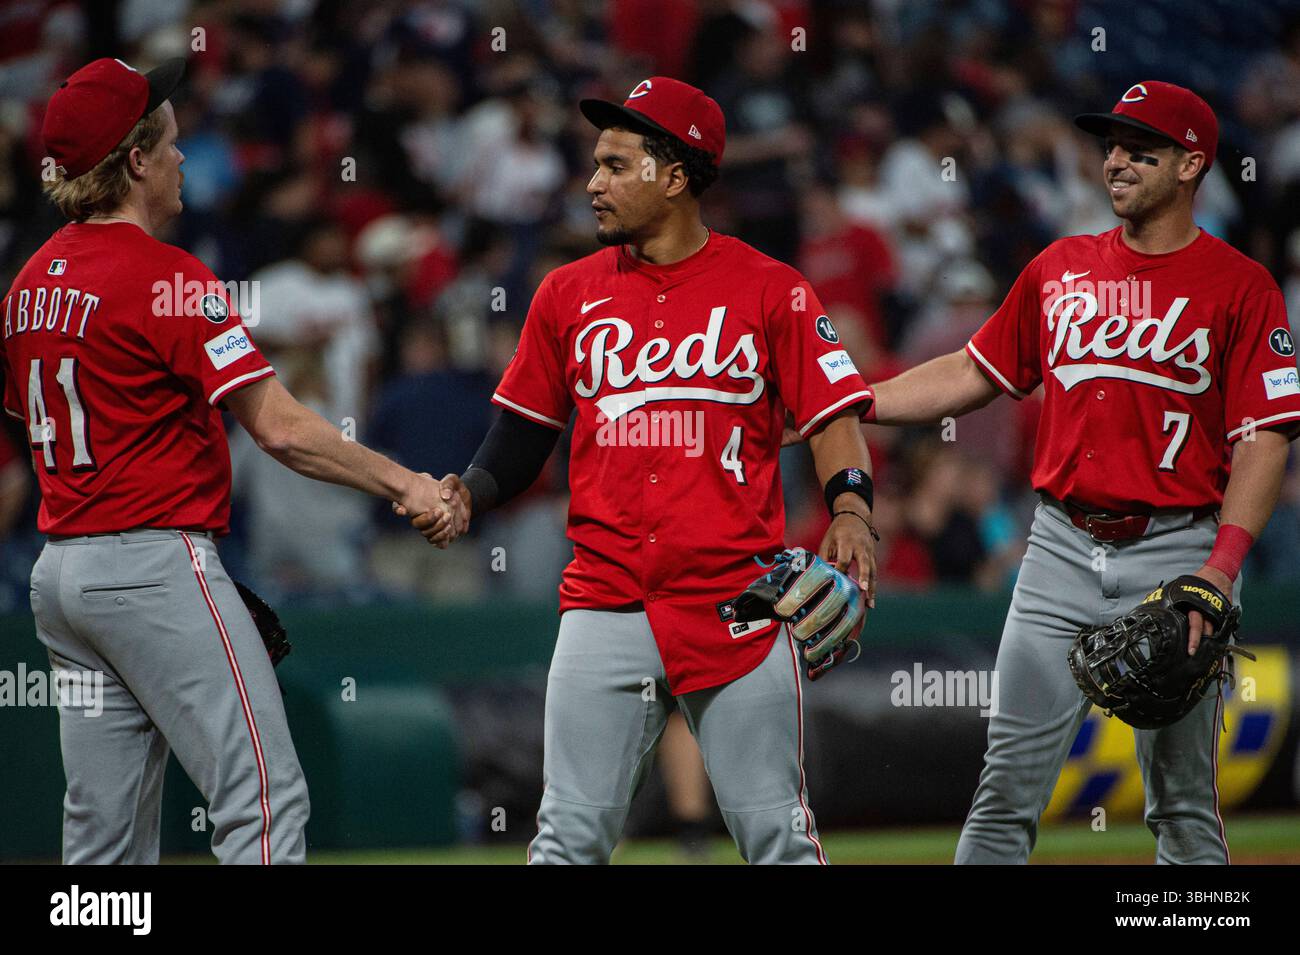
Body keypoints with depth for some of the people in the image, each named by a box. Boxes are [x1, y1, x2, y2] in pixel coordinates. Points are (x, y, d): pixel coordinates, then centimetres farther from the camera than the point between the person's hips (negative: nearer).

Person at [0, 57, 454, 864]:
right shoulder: (166, 278, -12)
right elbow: (281, 429, -18)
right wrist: (404, 484, -11)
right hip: (157, 567, -9)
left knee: (105, 835, 9)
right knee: (265, 799, -10)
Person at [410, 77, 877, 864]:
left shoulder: (769, 289, 1)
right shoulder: (570, 293, 11)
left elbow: (832, 415, -3)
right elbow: (522, 442, 15)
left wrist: (851, 510, -20)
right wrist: (465, 494, -4)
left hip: (737, 604, -2)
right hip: (605, 604, 3)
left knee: (777, 837, -1)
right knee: (572, 836, -1)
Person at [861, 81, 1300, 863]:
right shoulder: (1061, 268, 12)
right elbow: (975, 374, 19)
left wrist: (1219, 572, -19)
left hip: (1178, 548, -4)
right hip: (1063, 549, 4)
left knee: (1184, 802, 1)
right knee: (1009, 784, -1)